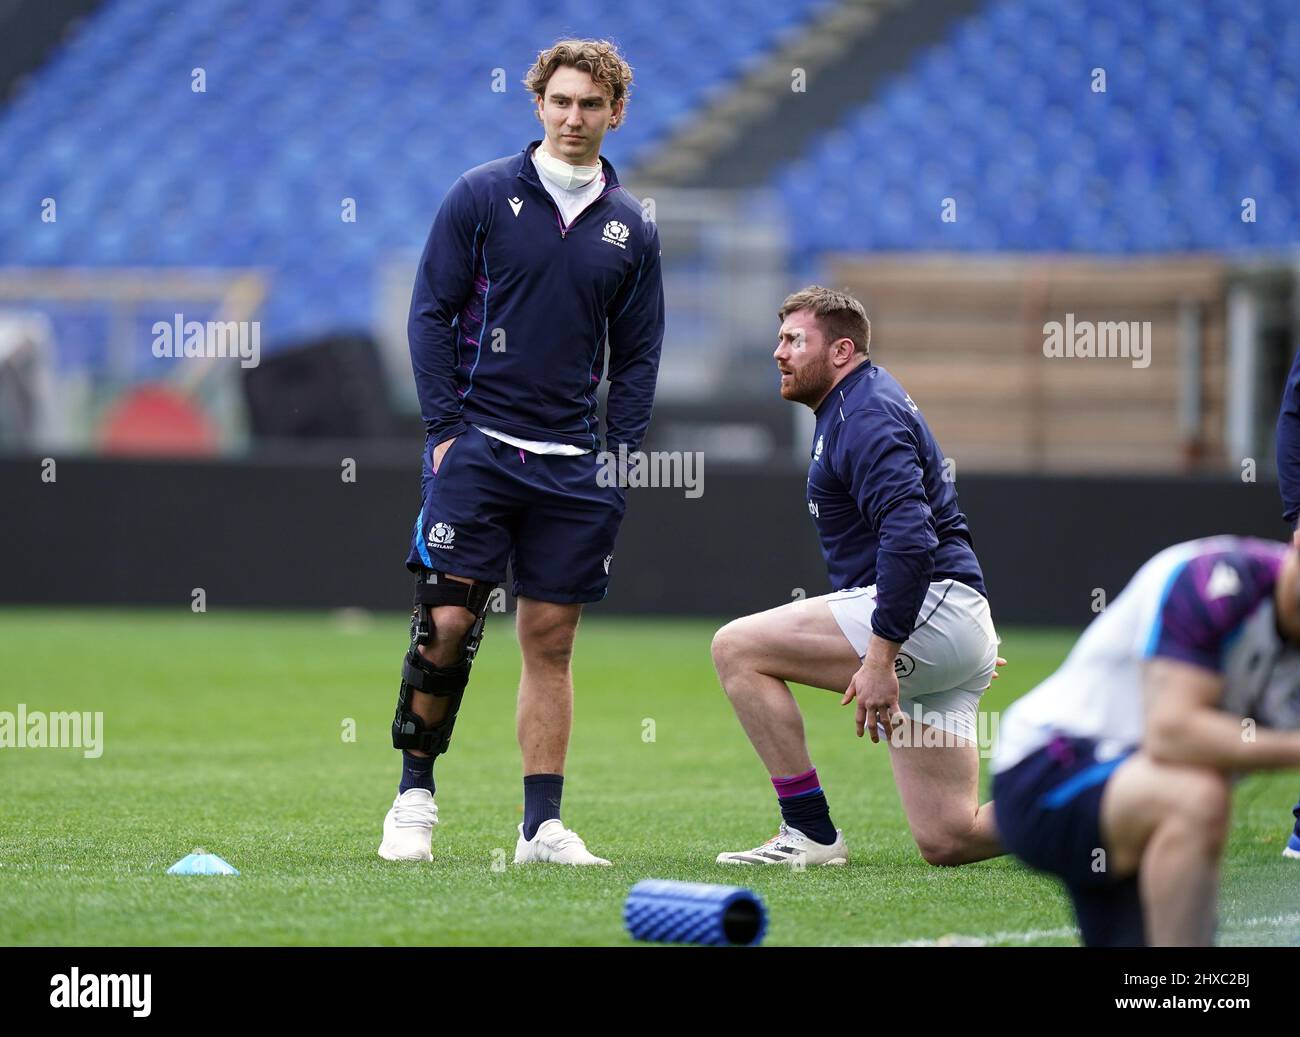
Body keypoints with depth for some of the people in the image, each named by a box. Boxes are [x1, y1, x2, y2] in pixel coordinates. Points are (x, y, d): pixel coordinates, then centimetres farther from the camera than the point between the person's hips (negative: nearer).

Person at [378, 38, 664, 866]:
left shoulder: (630, 229, 9)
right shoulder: (482, 196, 0)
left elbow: (638, 355, 13)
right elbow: (432, 312, 0)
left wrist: (621, 460, 3)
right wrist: (445, 429, -7)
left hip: (572, 463, 3)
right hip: (478, 447, -3)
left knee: (551, 640, 3)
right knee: (446, 622, -9)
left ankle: (543, 824, 6)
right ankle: (415, 795, 6)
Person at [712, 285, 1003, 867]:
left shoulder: (866, 414, -11)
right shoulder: (849, 410, 23)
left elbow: (909, 535, -25)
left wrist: (881, 657, -29)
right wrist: (970, 634, 32)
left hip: (930, 606, -11)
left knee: (738, 649, -11)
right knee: (947, 842, 6)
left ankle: (810, 833, -9)